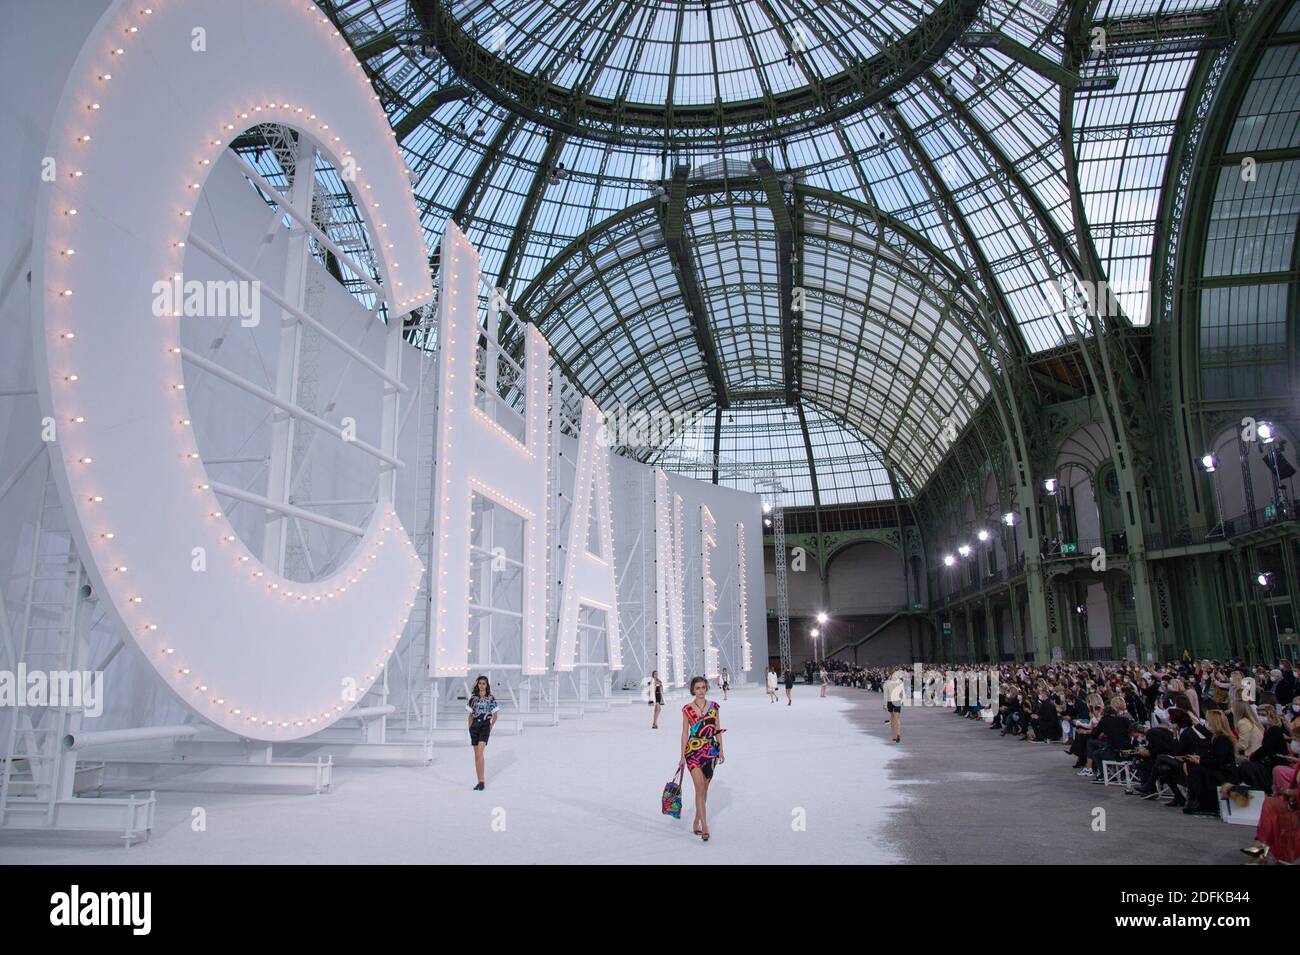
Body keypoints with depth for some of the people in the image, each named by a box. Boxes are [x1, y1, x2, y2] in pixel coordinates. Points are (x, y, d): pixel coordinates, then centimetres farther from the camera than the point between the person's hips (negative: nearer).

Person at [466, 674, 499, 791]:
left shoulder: (491, 698, 1)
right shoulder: (473, 698, 9)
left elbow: (495, 715, 6)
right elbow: (470, 715, 14)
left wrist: (491, 727, -1)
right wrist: (470, 727, 6)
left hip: (485, 726, -4)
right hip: (475, 726, 4)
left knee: (479, 752, -19)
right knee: (476, 754, 6)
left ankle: (482, 781, -18)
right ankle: (479, 781, 13)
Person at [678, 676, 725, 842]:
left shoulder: (713, 706, 5)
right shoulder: (687, 709, -2)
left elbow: (717, 730, 9)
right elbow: (685, 733, 1)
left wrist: (721, 751, 7)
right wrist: (682, 756, 1)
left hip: (711, 751, 3)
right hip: (693, 750, -3)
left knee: (704, 789, 10)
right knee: (700, 788, -11)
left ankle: (697, 823, 24)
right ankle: (704, 827, -12)